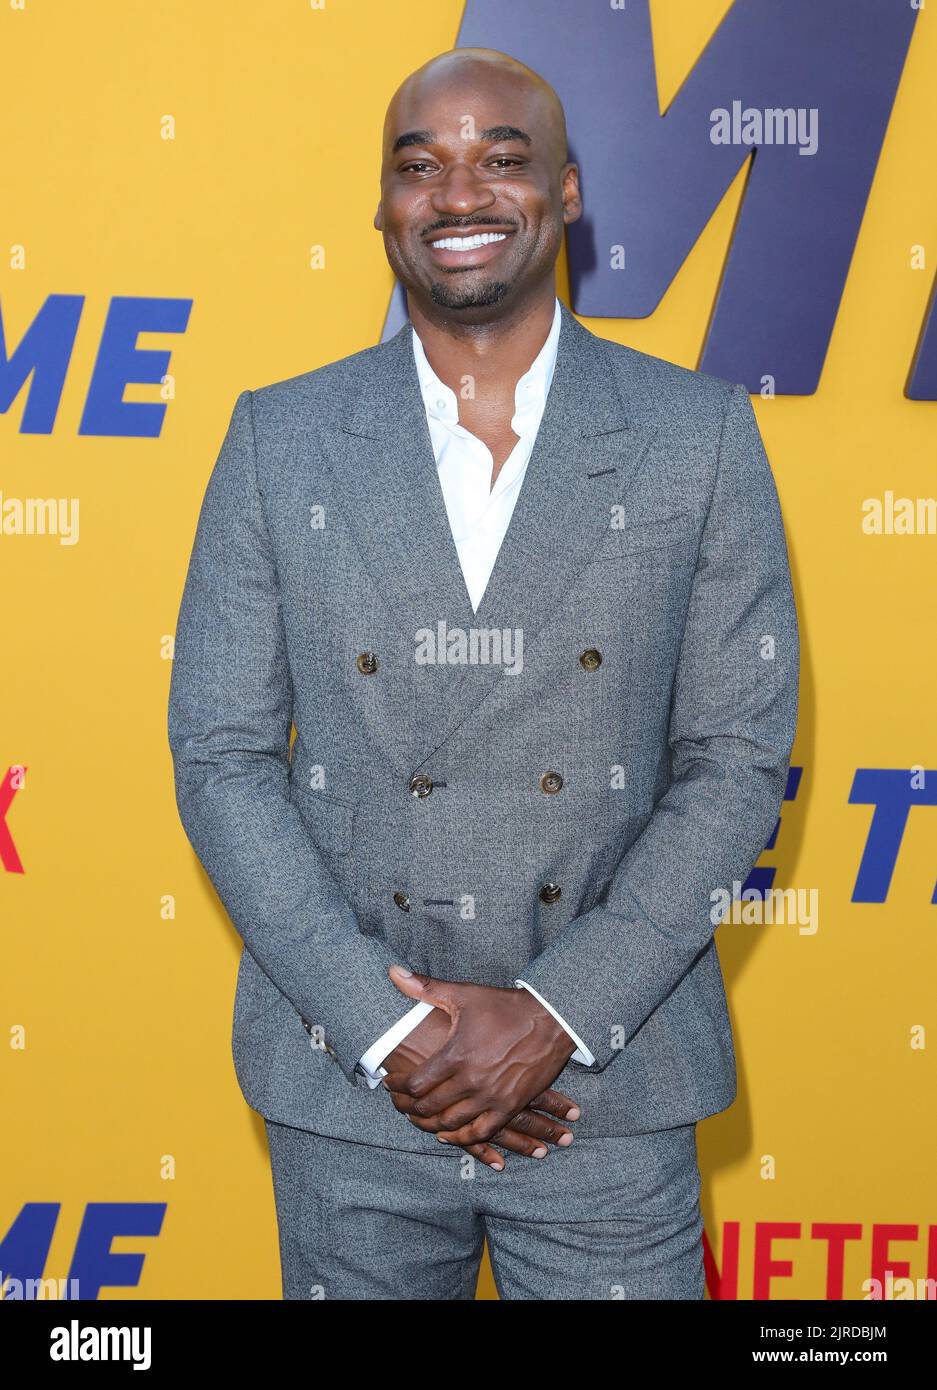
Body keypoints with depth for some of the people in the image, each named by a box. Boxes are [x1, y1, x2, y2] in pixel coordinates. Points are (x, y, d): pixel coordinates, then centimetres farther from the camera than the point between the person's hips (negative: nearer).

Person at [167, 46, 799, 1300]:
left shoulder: (702, 437, -2)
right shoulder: (280, 441, 0)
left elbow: (738, 758, -3)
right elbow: (221, 757, -2)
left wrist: (555, 1011, -12)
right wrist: (385, 1024, -10)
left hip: (611, 1076, 0)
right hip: (347, 1084, 1)